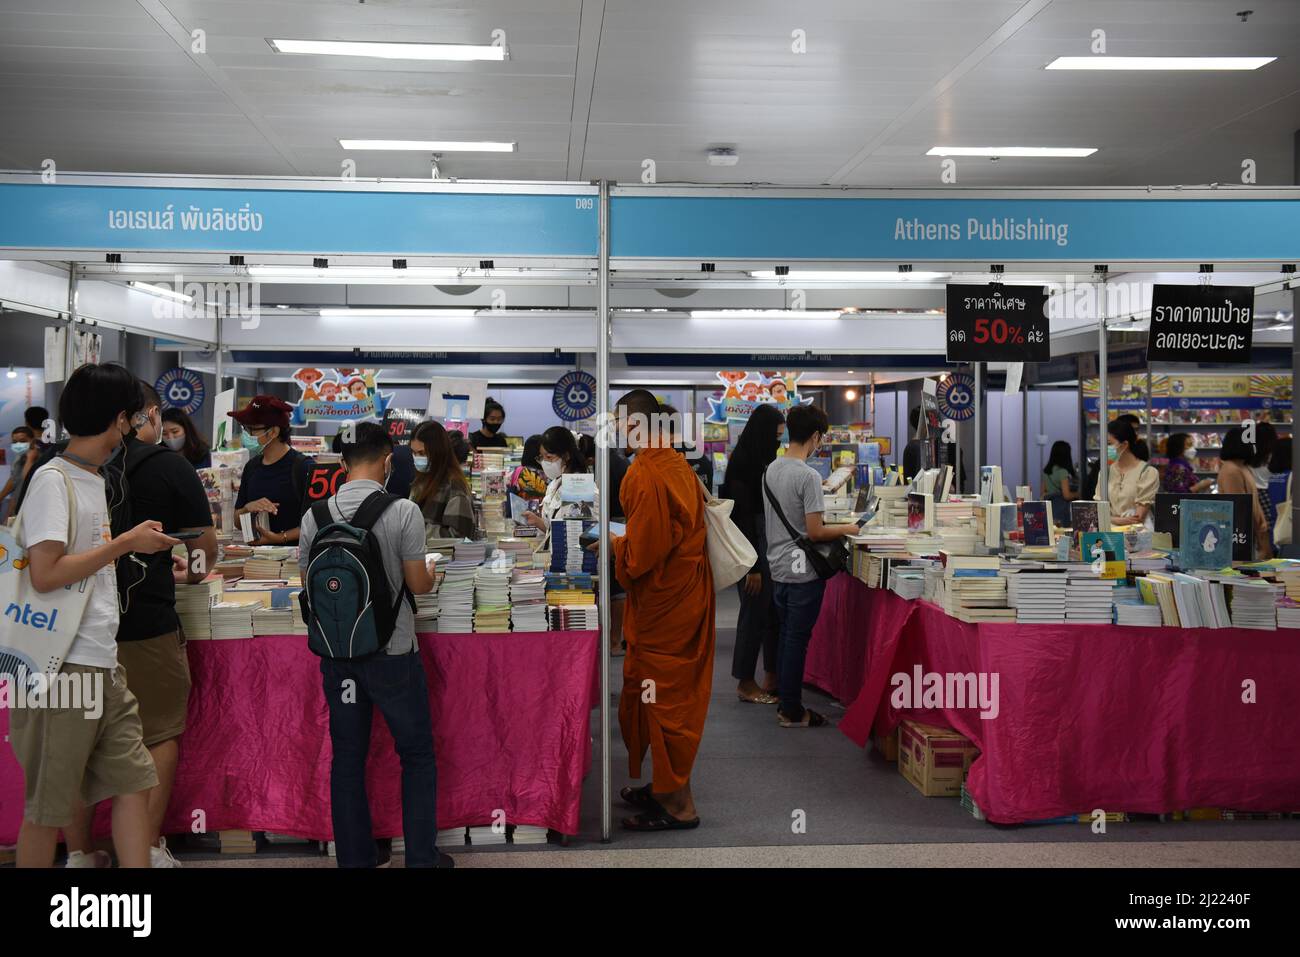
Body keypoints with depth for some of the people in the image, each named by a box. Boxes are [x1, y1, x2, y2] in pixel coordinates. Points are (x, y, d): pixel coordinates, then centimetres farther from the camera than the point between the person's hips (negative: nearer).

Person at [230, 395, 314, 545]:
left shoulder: (304, 467, -6)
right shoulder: (252, 466, 15)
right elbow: (237, 521, 18)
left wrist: (280, 538, -15)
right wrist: (248, 508, -2)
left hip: (293, 550, -5)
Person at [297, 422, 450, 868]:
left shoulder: (315, 516, -1)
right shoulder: (403, 511, -13)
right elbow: (418, 585, -9)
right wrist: (430, 572, 13)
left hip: (336, 654, 4)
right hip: (393, 653, -4)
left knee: (347, 758, 13)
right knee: (417, 756, 11)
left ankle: (355, 857, 22)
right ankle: (421, 857, 15)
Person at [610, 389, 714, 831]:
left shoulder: (644, 474, -20)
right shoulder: (677, 464, 9)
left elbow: (642, 551, -22)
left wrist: (612, 545, -5)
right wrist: (624, 541, 15)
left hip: (662, 603, -9)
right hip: (689, 592, 9)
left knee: (663, 699, 0)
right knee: (677, 695, 17)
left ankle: (676, 805, 9)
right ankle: (667, 785, 29)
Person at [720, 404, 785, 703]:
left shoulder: (763, 460, 10)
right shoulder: (743, 464, -16)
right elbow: (743, 516, -18)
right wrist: (753, 566, -19)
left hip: (768, 542, 9)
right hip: (751, 545, -9)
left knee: (775, 611, 12)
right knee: (755, 612, -1)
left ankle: (773, 676, 23)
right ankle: (745, 683, 11)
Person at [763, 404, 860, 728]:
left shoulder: (770, 470, 6)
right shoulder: (808, 476, -19)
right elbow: (815, 532, -20)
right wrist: (846, 529, -3)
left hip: (777, 568, 8)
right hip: (803, 572, -8)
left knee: (785, 636, 16)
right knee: (797, 640, 1)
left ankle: (785, 702, 25)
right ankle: (792, 711, 8)